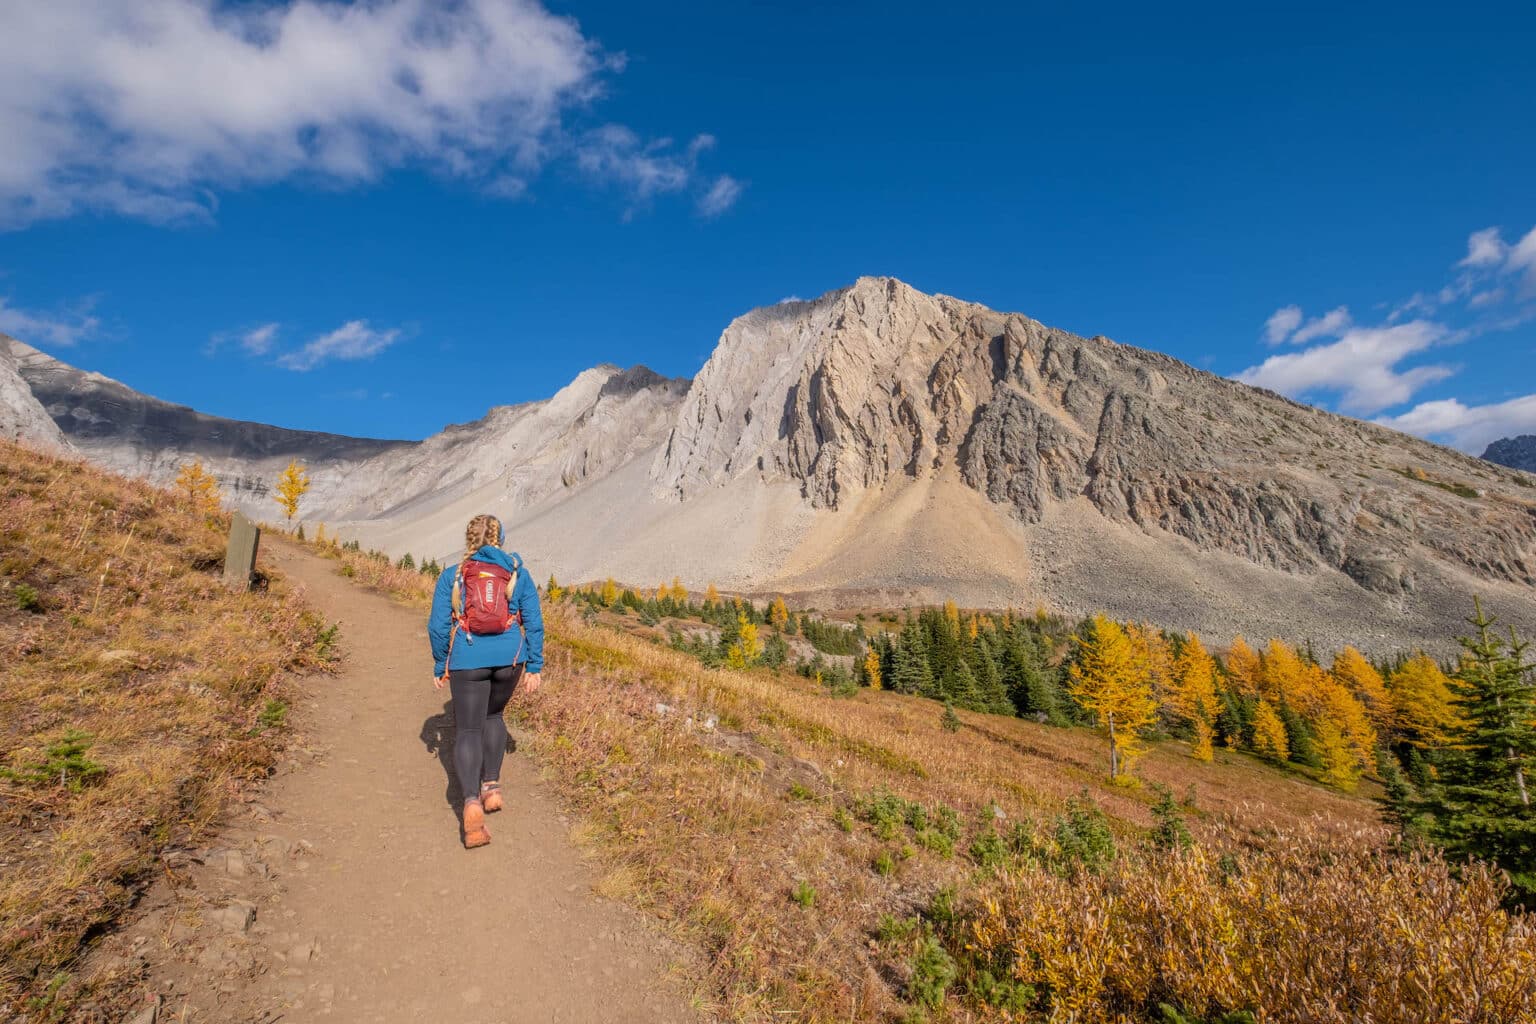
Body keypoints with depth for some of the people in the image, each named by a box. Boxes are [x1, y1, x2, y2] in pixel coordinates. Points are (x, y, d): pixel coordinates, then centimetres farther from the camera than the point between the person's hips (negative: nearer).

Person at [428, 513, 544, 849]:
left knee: (468, 730, 5)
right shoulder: (518, 572, 4)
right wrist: (534, 667, 8)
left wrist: (439, 667, 14)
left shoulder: (451, 575, 3)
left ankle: (471, 802, -17)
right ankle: (492, 787, 23)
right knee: (493, 715, 26)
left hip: (468, 661, -2)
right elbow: (534, 622, 1)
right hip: (510, 659, 2)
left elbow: (438, 626, 1)